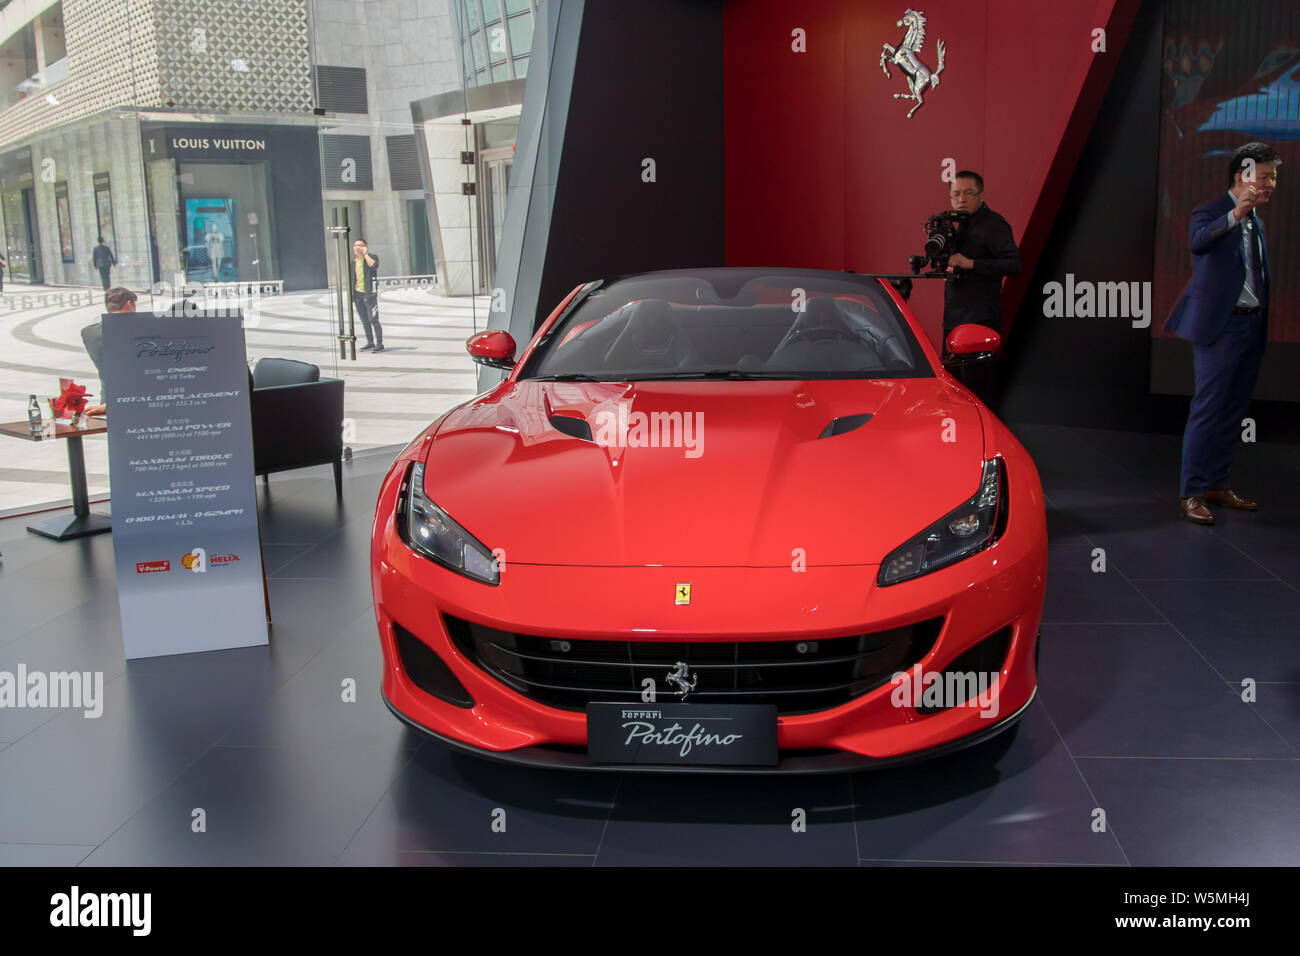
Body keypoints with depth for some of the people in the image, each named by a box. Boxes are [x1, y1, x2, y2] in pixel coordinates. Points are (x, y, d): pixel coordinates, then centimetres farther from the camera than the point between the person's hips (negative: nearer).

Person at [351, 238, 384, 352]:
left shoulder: (372, 257, -3)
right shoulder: (353, 262, 13)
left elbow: (373, 265, -27)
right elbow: (352, 280, 19)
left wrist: (365, 254, -16)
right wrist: (351, 296, 17)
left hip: (369, 293, -6)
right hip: (357, 294, 6)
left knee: (373, 319, -12)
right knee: (364, 321, 10)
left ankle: (379, 344, -9)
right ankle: (370, 343, 18)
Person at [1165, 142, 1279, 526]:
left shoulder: (1256, 222, 18)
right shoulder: (1211, 213, -6)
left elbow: (1259, 275, 21)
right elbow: (1198, 243, -30)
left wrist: (1264, 326, 14)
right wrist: (1235, 214, -44)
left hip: (1252, 327, 8)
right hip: (1221, 325, -8)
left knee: (1234, 411, 11)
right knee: (1207, 410, -8)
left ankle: (1217, 484, 19)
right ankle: (1191, 494, -4)